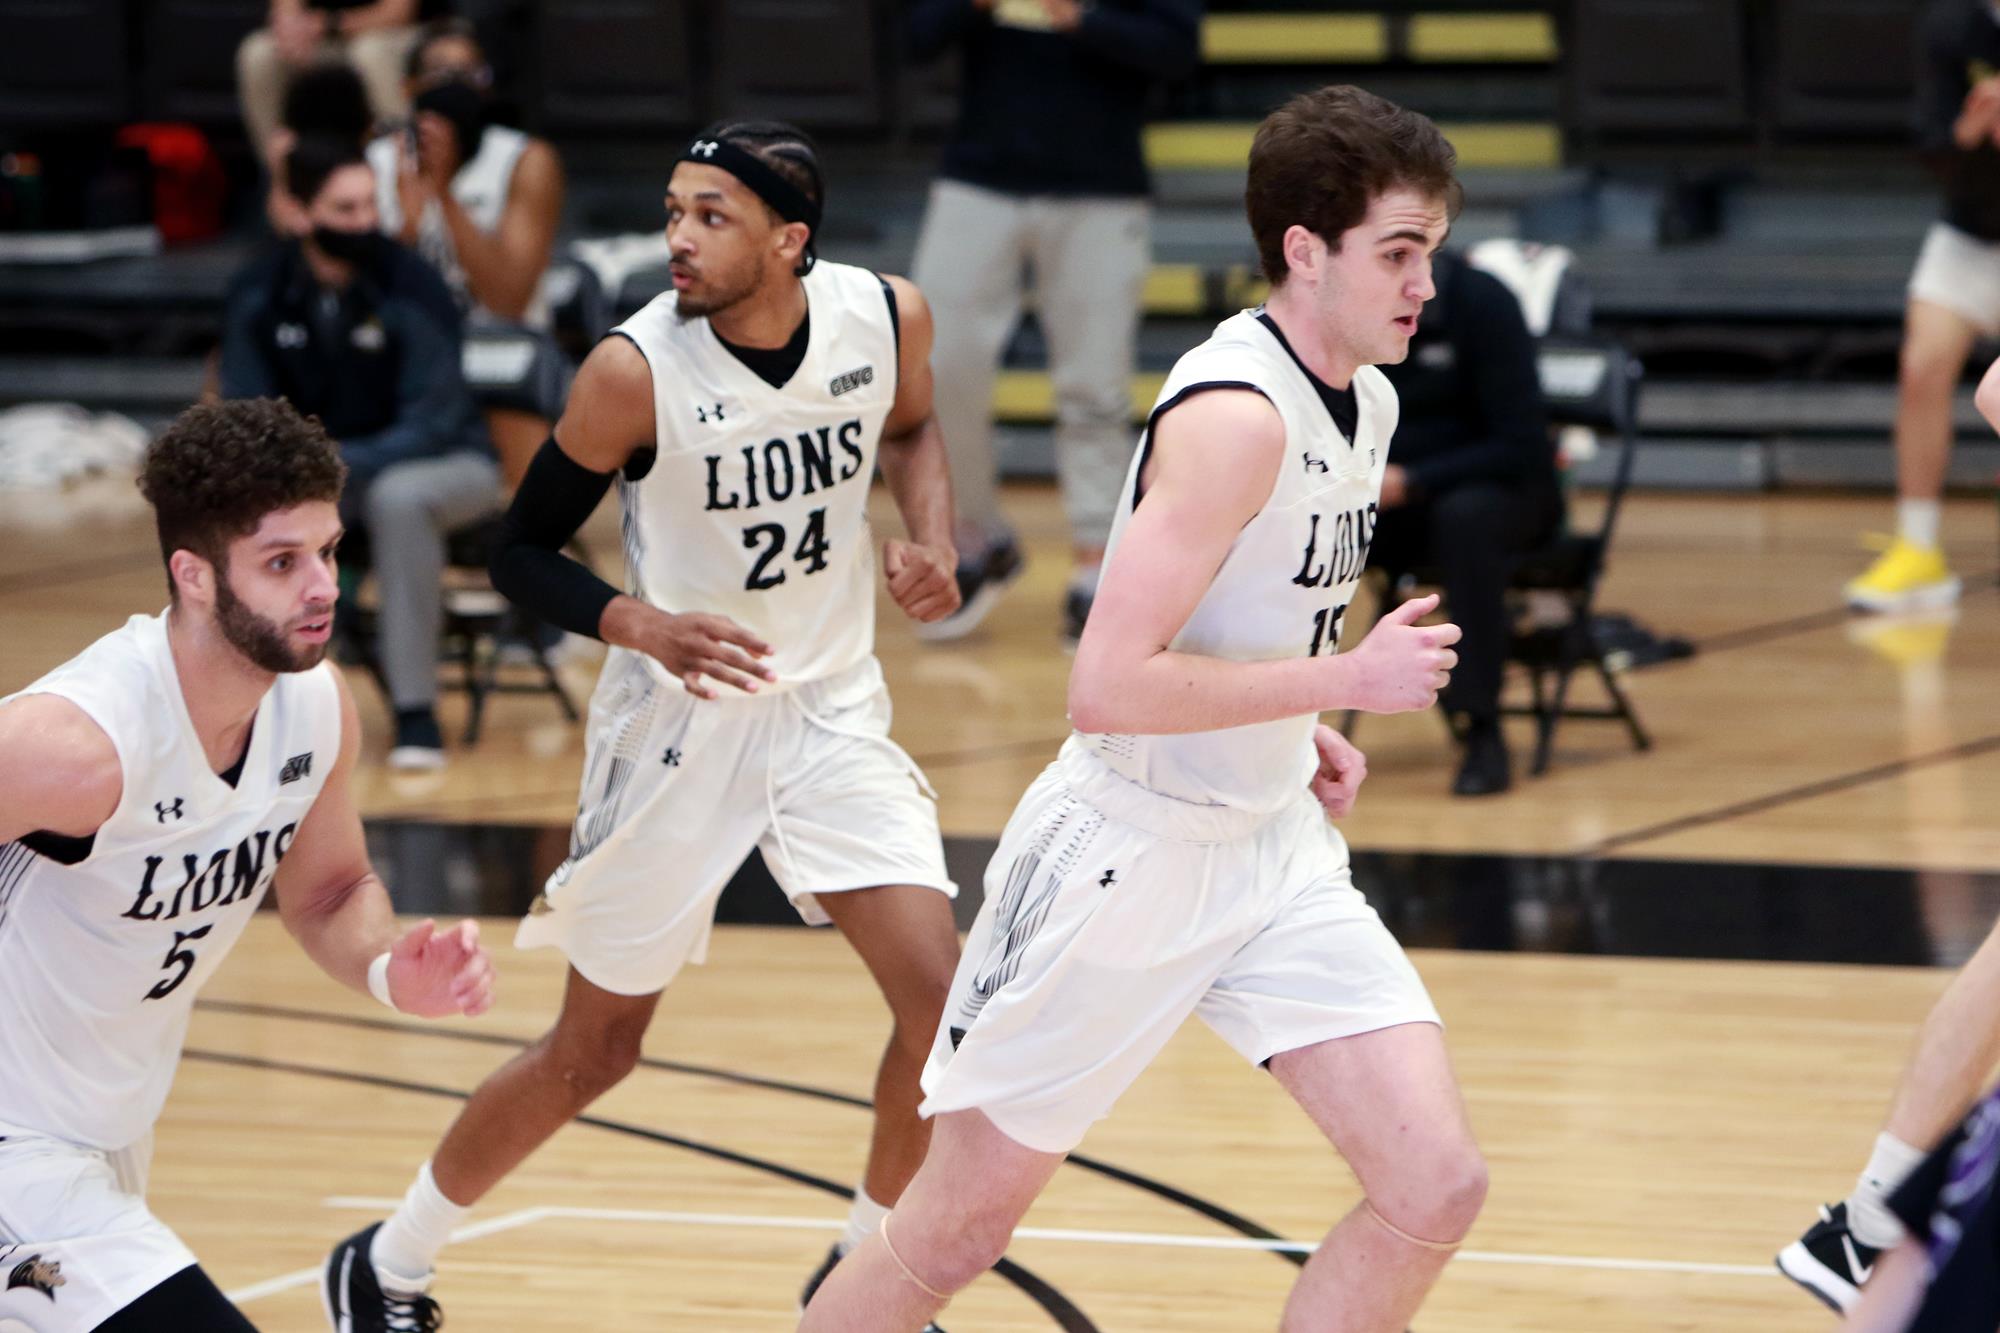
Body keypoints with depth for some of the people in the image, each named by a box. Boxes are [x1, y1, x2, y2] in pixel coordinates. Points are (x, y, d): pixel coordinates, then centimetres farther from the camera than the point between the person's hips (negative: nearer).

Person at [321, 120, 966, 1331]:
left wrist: (933, 540, -6)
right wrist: (649, 627, -28)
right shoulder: (637, 370, -22)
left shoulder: (888, 317, -11)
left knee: (941, 995, -11)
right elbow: (523, 553, -11)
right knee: (595, 1050, 7)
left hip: (831, 708, 3)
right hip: (679, 725, -3)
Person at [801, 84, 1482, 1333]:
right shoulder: (1235, 416, -23)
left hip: (1276, 847, 8)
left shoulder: (1367, 402, 5)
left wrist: (1294, 730, 6)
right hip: (1128, 855, -8)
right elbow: (1108, 686, -29)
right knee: (958, 1230, 6)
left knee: (1437, 1184, -5)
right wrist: (1347, 679, -24)